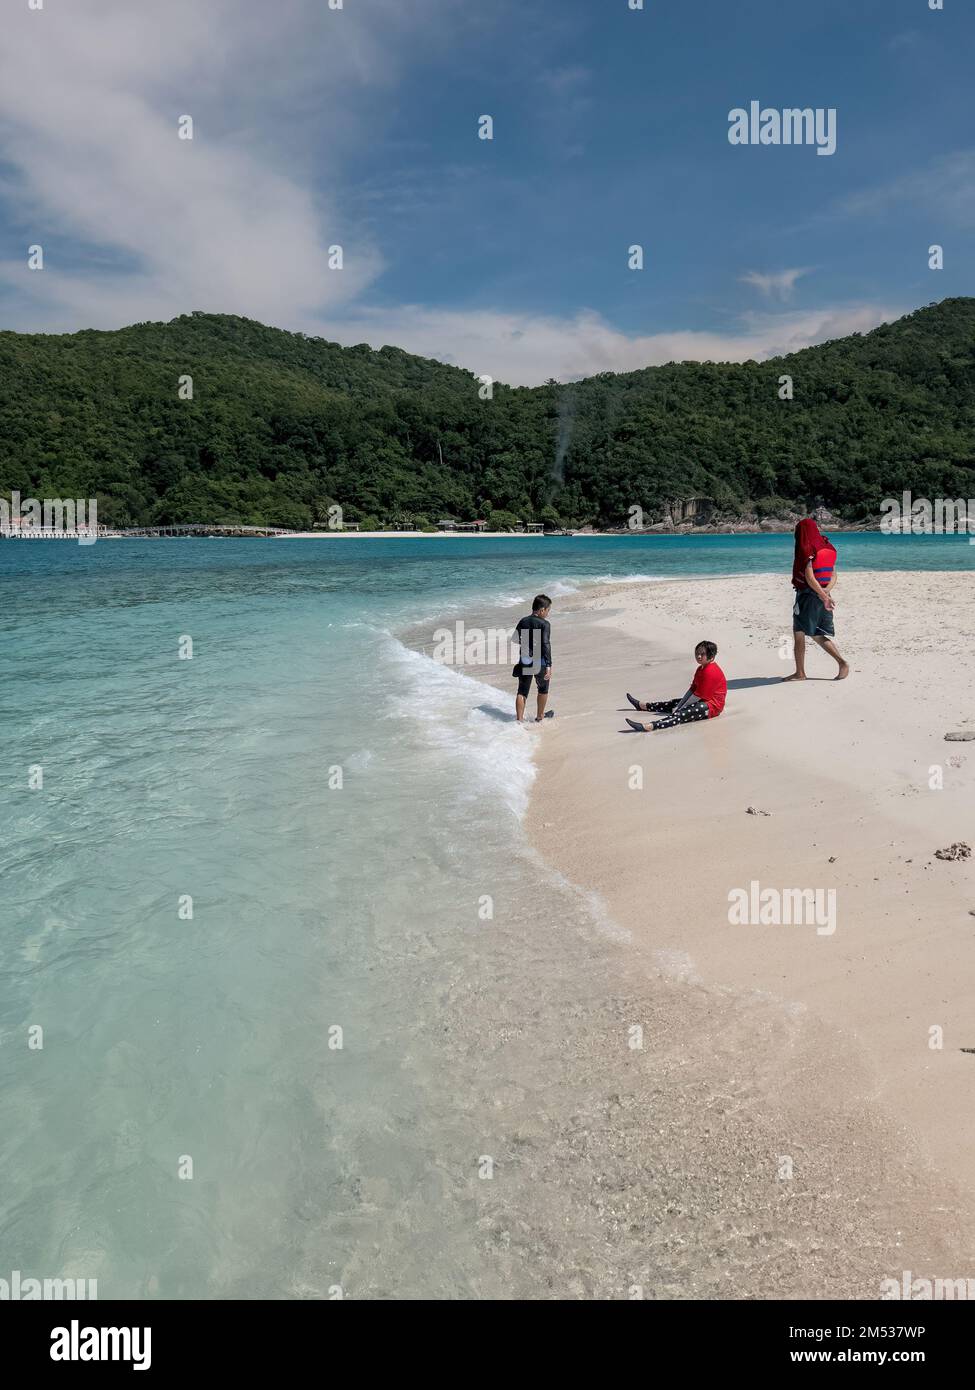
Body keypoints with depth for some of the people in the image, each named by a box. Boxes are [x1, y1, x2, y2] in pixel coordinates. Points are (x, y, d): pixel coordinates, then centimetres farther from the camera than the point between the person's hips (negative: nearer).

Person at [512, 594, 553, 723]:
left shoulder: (523, 622, 3)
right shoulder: (544, 624, -13)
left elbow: (514, 639, 13)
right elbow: (546, 645, -20)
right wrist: (549, 666, -22)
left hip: (524, 661, 4)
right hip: (540, 662, -4)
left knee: (522, 691, 6)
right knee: (543, 689, 19)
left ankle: (519, 719, -3)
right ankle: (540, 717, 31)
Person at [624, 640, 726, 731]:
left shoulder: (710, 672, -20)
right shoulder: (701, 668, 14)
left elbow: (698, 696, -19)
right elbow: (692, 690, 11)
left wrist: (681, 708, -12)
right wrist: (679, 706, 1)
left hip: (712, 706, -11)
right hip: (703, 701, 11)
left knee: (681, 714, -30)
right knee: (674, 703, 18)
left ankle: (649, 727, -51)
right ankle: (642, 705, 32)